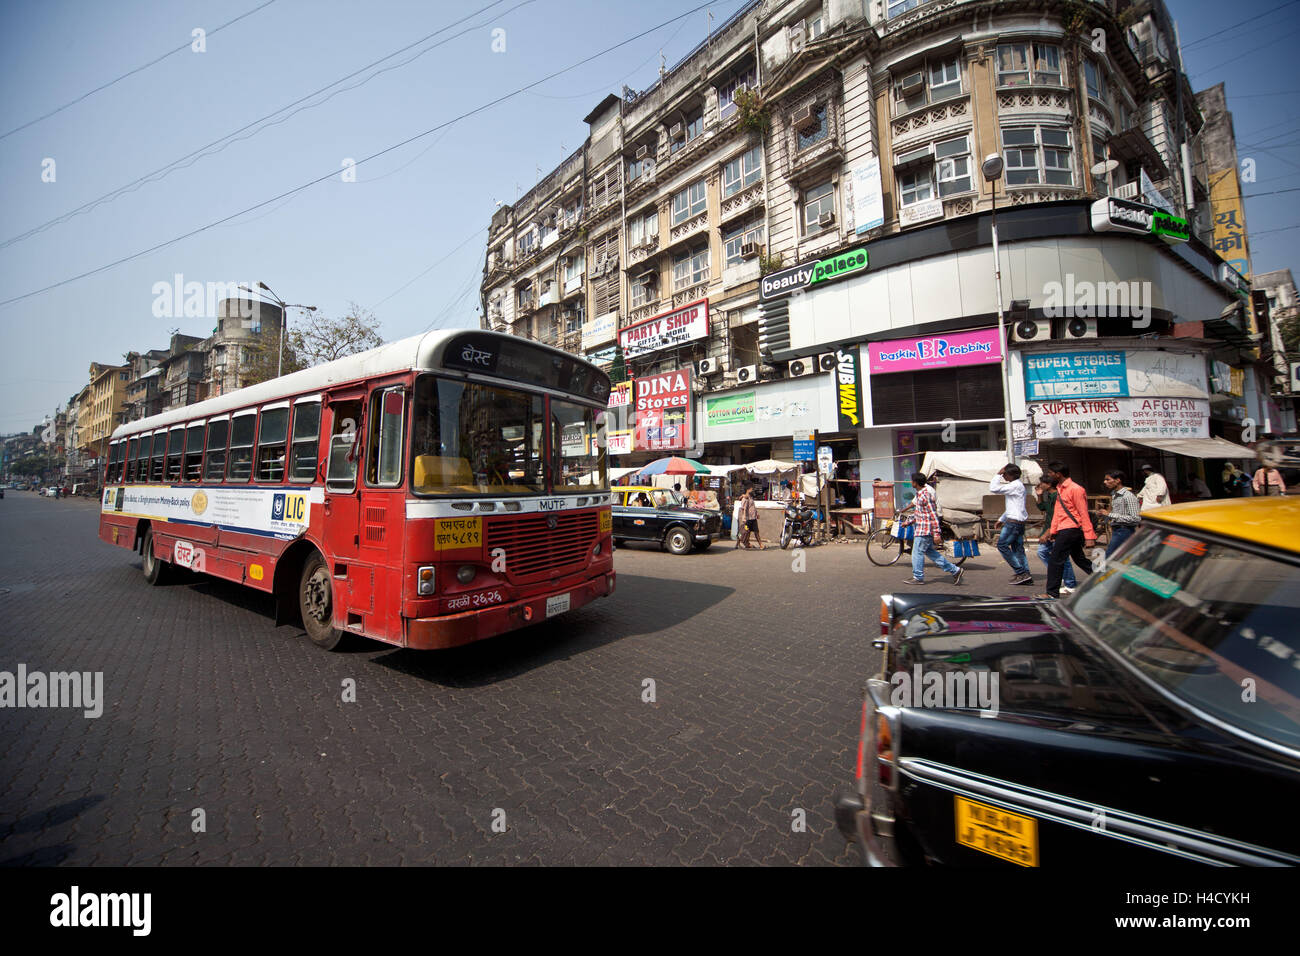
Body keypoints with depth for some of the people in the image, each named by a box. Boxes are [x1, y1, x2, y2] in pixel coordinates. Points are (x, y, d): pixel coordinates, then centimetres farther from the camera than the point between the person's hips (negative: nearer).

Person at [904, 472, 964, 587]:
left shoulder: (926, 495, -19)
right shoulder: (920, 493, 11)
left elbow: (933, 515, -21)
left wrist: (936, 533, -23)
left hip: (925, 529, -10)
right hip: (922, 527, 10)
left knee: (917, 552, -1)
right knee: (930, 551, 15)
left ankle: (918, 577, 10)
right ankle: (954, 570, 18)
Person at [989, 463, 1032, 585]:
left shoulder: (1015, 485, -14)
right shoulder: (1018, 485, 19)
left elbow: (993, 488, -20)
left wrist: (998, 474, -10)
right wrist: (1002, 519, 26)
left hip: (1014, 521, -10)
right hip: (1019, 521, 10)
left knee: (1002, 545, -5)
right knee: (1018, 548, 10)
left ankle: (1021, 572, -4)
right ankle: (1026, 575, 10)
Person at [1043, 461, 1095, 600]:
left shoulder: (1075, 489, -13)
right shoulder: (1060, 489, 15)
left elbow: (1083, 514, -16)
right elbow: (1057, 512, 18)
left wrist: (1089, 536, -18)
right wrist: (1053, 531, 13)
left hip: (1070, 529, -10)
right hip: (1063, 530, 10)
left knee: (1055, 562, -7)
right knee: (1080, 559, 18)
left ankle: (1052, 593, -2)